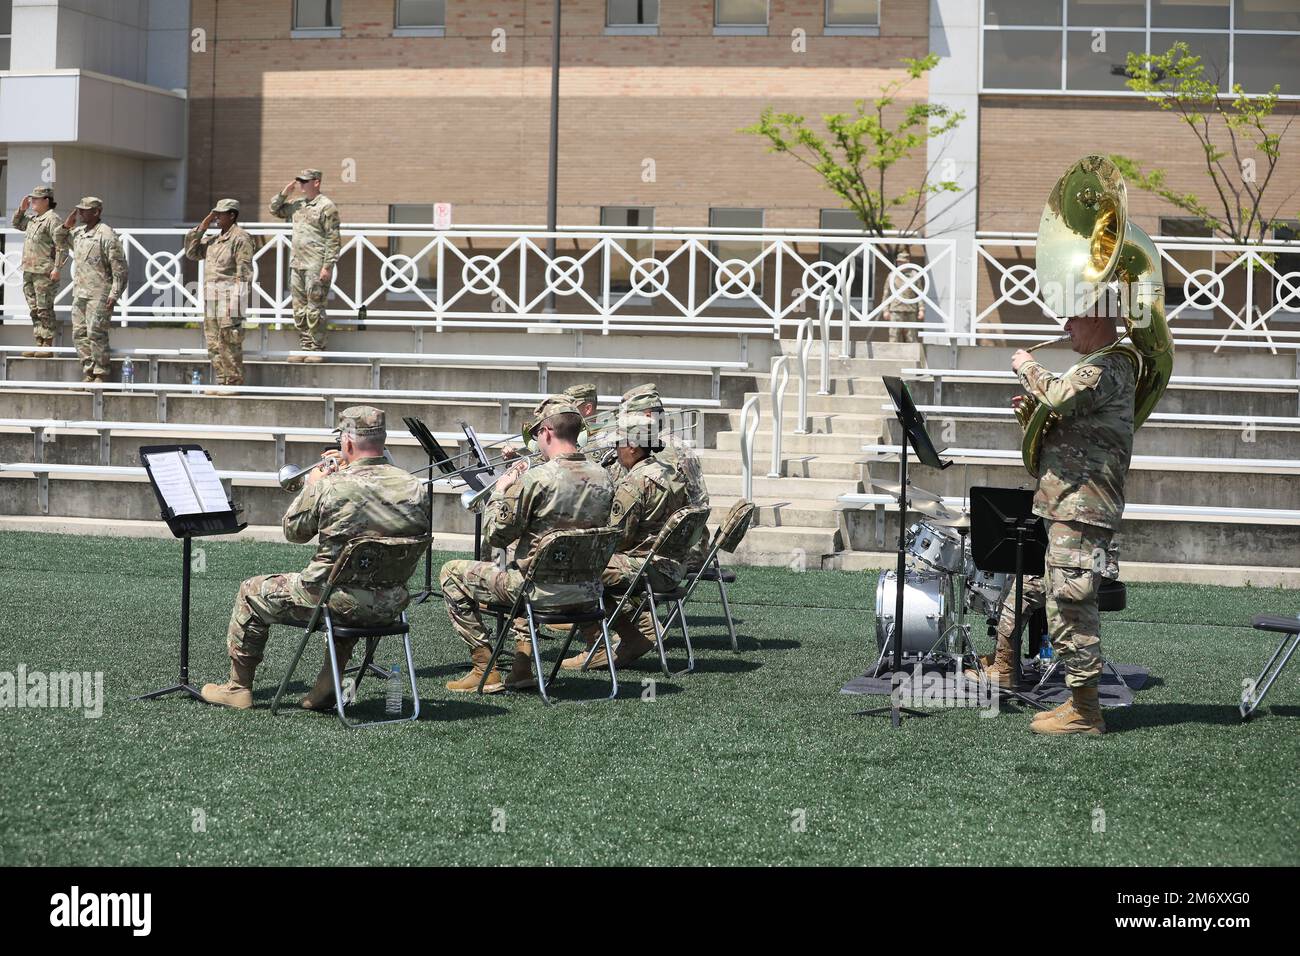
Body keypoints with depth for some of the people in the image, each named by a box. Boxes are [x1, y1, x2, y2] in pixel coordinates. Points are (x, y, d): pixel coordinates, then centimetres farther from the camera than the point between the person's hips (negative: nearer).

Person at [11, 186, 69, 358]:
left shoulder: (53, 219, -11)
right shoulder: (34, 218, 17)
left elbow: (62, 246, -17)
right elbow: (17, 224, 35)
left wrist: (57, 268, -22)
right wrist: (21, 209, 17)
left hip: (45, 273, -9)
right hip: (29, 272, 9)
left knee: (45, 310, -7)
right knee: (34, 310, 10)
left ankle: (48, 347, -5)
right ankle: (39, 345, 14)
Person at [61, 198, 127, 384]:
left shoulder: (106, 235, -9)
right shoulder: (78, 233, 15)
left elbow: (119, 267, -12)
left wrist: (114, 294, -16)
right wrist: (66, 225, 14)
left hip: (99, 294, -8)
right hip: (79, 293, 8)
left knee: (96, 334, -10)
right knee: (79, 334, 6)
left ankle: (101, 376, -4)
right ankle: (89, 373, 13)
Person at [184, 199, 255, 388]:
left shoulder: (240, 238, -7)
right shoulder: (214, 240, 19)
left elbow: (244, 271, -12)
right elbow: (191, 252, 22)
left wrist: (237, 299, -18)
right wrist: (201, 227, 14)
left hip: (229, 297, -9)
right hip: (211, 298, 9)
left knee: (230, 344, -7)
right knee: (214, 345, 9)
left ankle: (234, 384, -4)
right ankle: (221, 383, 15)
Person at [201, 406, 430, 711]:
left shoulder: (331, 487, -19)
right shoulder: (414, 488, -7)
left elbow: (294, 531, -4)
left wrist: (311, 485, 13)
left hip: (336, 600, -5)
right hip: (391, 604, 5)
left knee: (252, 593, 20)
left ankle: (238, 688, 32)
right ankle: (328, 685, 36)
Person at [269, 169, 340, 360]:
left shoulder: (326, 206, -7)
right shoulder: (298, 204, 15)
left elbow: (333, 240, -11)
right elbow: (274, 209, 27)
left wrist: (328, 266, -17)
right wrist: (285, 192, 10)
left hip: (316, 266, -8)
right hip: (296, 264, 8)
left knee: (314, 308, -6)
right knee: (299, 309, 8)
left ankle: (317, 349, -1)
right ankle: (305, 347, 14)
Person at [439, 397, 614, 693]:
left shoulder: (536, 479, -20)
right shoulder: (601, 477, 1)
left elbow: (495, 535, -14)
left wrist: (500, 491, 3)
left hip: (543, 592, -7)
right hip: (586, 591, 7)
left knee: (451, 574, 10)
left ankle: (484, 670, 11)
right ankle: (522, 665, 28)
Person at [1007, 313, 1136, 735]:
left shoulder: (1107, 368, -13)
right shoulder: (1105, 366, 22)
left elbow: (1060, 396, -29)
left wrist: (1027, 368, -12)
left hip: (1081, 507, -11)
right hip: (1070, 506, 11)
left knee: (1071, 606, -10)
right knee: (1064, 608, 15)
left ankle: (1085, 712, -7)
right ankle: (1079, 703, 21)